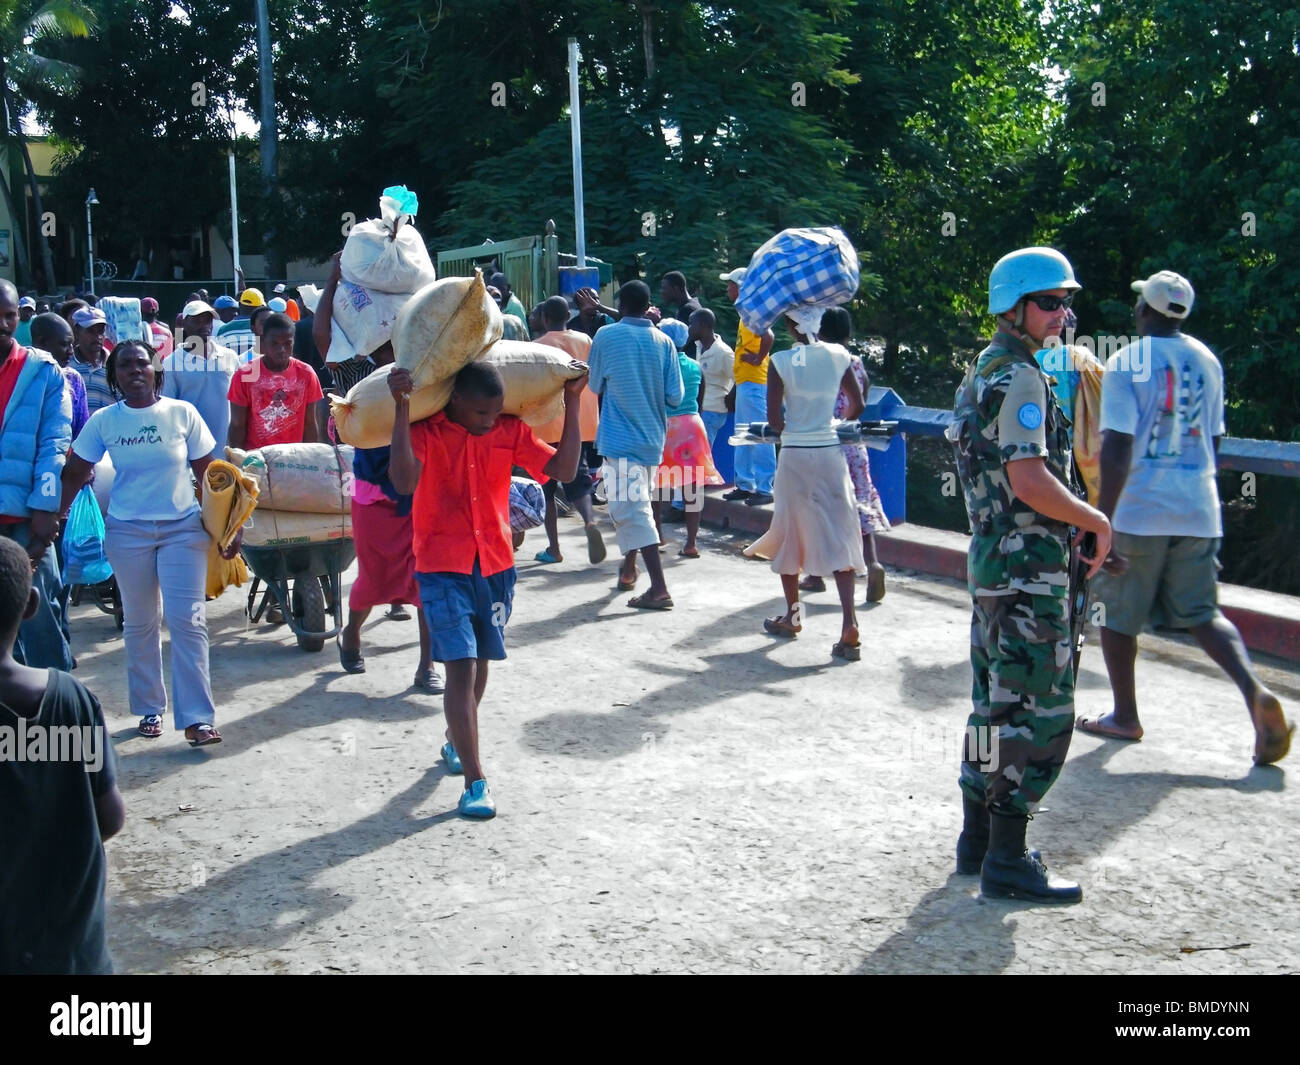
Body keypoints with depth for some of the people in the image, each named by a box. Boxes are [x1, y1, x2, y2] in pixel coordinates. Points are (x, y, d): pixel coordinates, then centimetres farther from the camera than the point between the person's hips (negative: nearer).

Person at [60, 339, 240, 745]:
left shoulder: (181, 413, -2)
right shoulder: (103, 421, 1)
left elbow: (208, 473, 1)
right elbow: (75, 473, 5)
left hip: (184, 528, -1)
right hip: (127, 532, 2)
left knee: (187, 621, -7)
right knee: (140, 624, 10)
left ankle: (197, 717, -6)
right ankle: (149, 709, 23)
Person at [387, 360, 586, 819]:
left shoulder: (510, 431, 1)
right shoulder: (425, 431, -11)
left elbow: (564, 470, -4)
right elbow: (404, 481, -29)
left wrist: (572, 403, -7)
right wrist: (402, 409, -32)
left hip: (495, 565, 5)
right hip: (443, 569, -4)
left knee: (480, 662, 17)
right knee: (461, 668, -11)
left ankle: (456, 741, 44)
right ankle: (475, 783, -9)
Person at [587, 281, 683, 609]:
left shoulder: (606, 336, -6)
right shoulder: (663, 342, 1)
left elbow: (595, 386, 5)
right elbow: (675, 396, 0)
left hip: (619, 438, -5)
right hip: (652, 437, 5)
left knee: (632, 511, -8)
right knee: (636, 506, 23)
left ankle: (659, 588, -17)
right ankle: (629, 569, 37)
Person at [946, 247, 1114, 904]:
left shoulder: (983, 371, 17)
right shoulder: (1019, 379, -15)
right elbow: (1031, 481, -24)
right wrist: (1098, 521, -9)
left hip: (991, 560, 10)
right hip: (1028, 570, -10)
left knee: (996, 705, 16)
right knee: (1040, 713, -5)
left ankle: (978, 840, 25)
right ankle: (1007, 863, 0)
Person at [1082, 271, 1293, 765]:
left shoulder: (1125, 363, -11)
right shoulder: (1207, 361, 8)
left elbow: (1117, 449, -18)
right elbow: (1214, 441, 16)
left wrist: (1104, 517, -16)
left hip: (1138, 510, -5)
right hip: (1198, 509, 5)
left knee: (1118, 614, 11)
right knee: (1201, 612, 11)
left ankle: (1125, 716, 21)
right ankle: (1255, 691, -12)